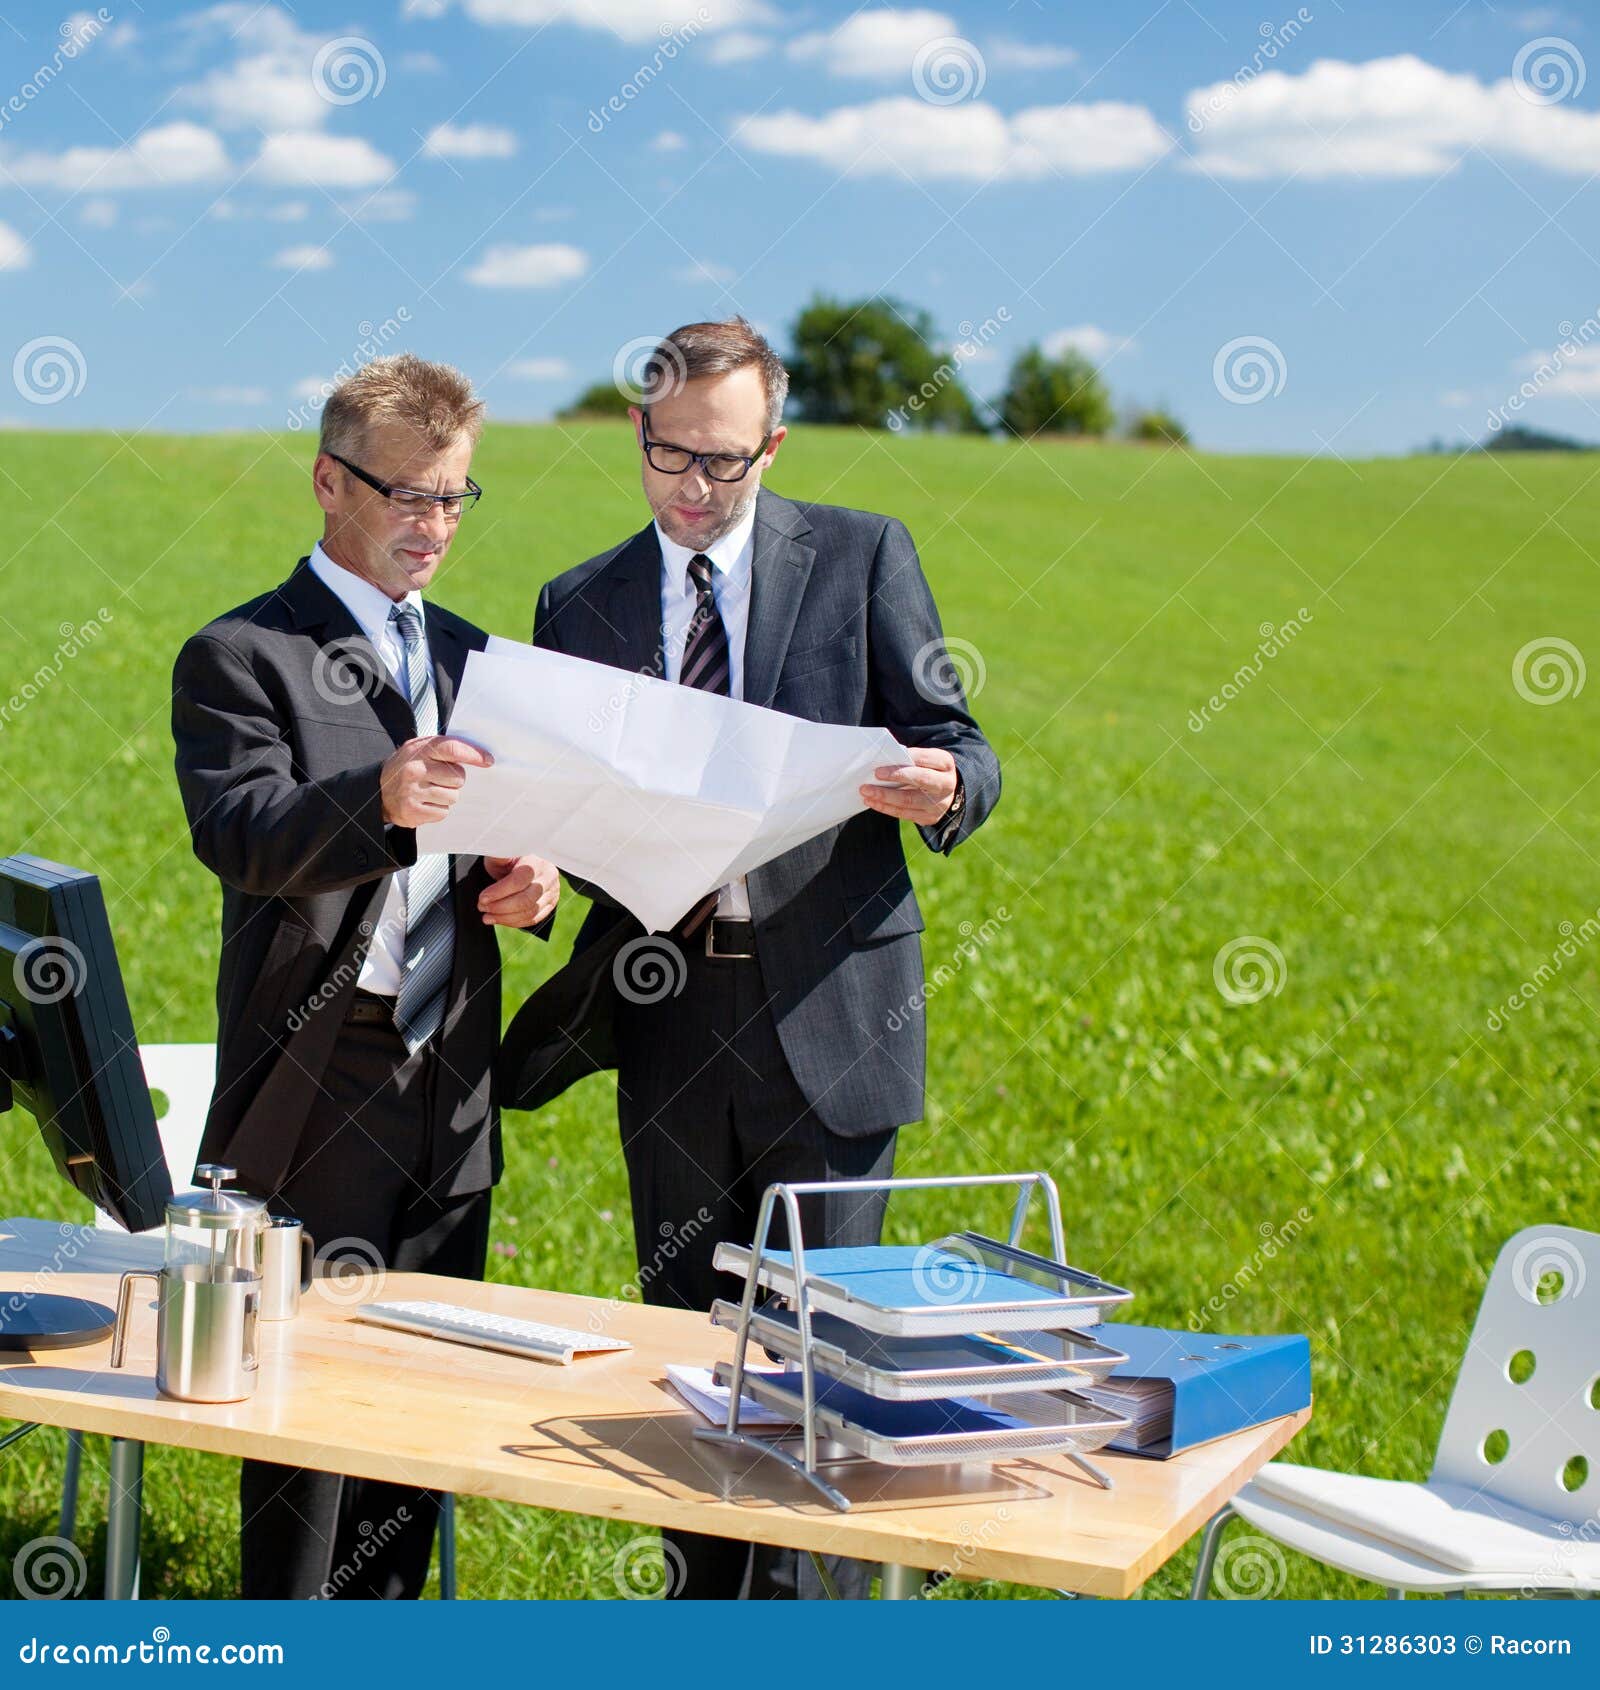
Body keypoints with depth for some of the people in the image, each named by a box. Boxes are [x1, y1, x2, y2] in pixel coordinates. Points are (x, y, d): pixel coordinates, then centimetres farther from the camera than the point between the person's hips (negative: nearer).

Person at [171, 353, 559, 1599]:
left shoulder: (473, 656, 17)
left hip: (451, 1093, 6)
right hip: (319, 1094, -6)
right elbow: (241, 835, -20)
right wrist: (378, 800, -40)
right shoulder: (241, 657, -4)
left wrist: (532, 878, -3)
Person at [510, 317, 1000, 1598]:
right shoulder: (580, 606, 10)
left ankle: (813, 1593, 13)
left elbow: (958, 751, -1)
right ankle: (700, 1592, 25)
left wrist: (941, 789, -24)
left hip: (825, 1006, -3)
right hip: (668, 1016, 3)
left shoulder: (864, 557, 2)